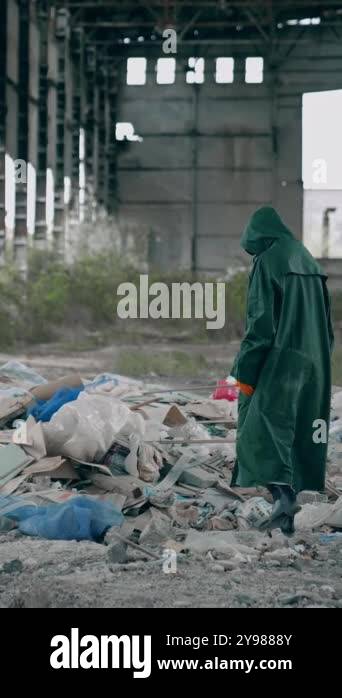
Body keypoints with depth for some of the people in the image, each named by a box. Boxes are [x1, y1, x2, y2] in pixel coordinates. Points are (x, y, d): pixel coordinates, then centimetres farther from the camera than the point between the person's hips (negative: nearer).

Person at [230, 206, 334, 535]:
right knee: (295, 434, 12)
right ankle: (286, 517, 15)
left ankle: (283, 495, -33)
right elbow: (326, 324, 17)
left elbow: (261, 322, -16)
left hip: (278, 364, -8)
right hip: (312, 364, 8)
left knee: (263, 431, -11)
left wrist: (245, 372, -13)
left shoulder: (267, 264, -9)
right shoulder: (308, 262, 15)